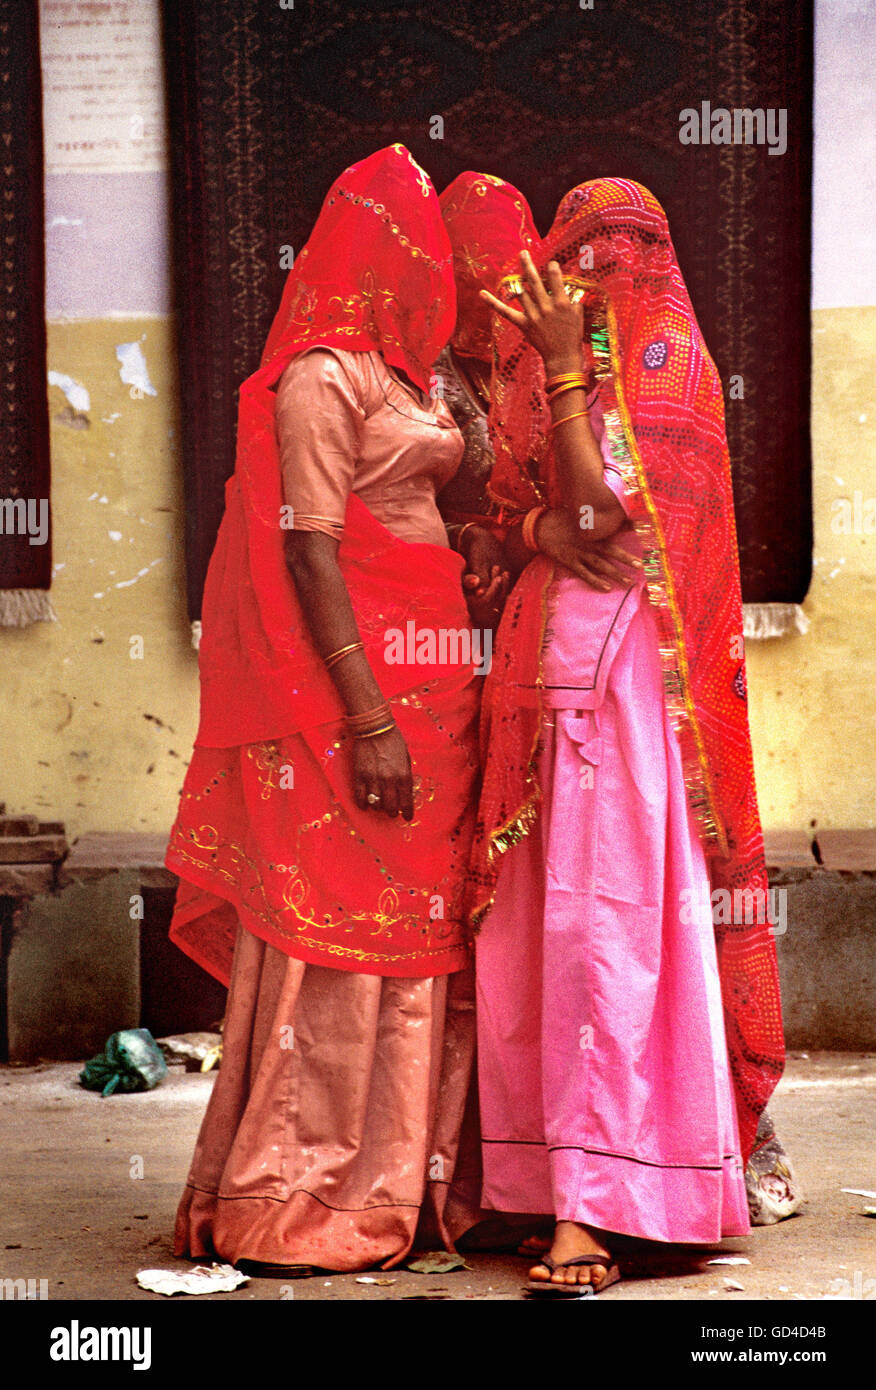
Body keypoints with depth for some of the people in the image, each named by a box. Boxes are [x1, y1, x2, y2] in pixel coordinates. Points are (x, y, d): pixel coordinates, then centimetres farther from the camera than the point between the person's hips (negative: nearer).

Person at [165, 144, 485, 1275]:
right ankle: (291, 1211, 1)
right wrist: (368, 720, -21)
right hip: (359, 697, -9)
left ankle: (402, 1185, 17)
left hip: (424, 692, 9)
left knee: (415, 938, 10)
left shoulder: (403, 376, 17)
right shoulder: (321, 378, -10)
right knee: (338, 943, -5)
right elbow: (309, 556, -17)